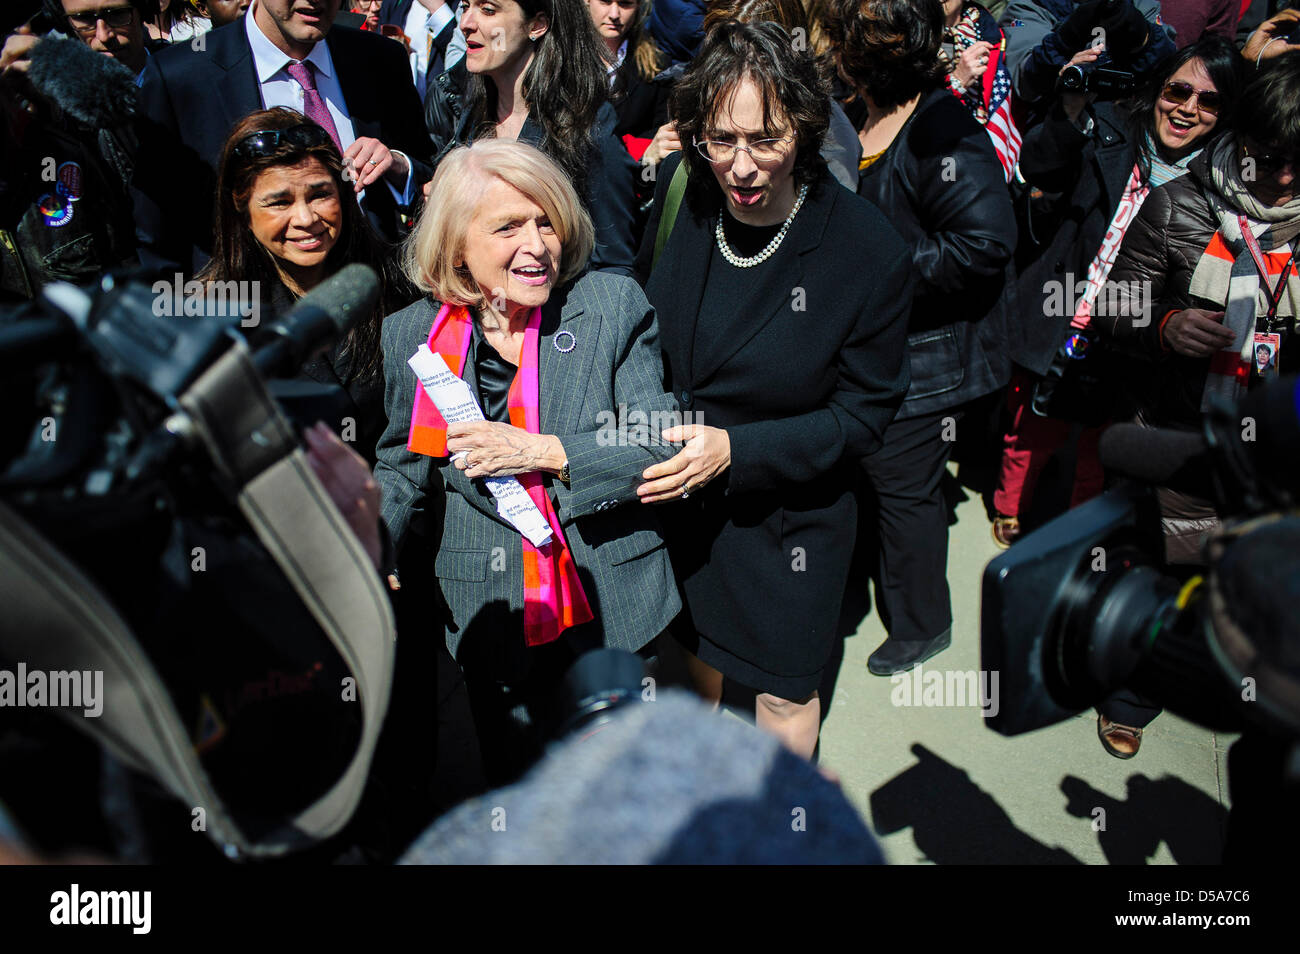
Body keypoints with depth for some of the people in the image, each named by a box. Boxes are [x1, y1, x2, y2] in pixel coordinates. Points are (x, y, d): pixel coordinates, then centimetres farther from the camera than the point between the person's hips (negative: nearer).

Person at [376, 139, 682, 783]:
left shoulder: (615, 306, -9)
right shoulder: (410, 333, -3)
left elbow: (662, 446, -11)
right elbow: (404, 470, 8)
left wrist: (544, 452, -22)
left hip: (612, 606, -1)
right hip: (490, 615, 1)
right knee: (514, 784, 17)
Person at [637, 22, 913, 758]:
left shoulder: (872, 252, -24)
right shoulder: (680, 192, -13)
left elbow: (864, 414, -16)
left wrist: (736, 450, -28)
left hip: (790, 511, -4)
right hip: (675, 489, 4)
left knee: (785, 694, 16)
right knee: (695, 650, 29)